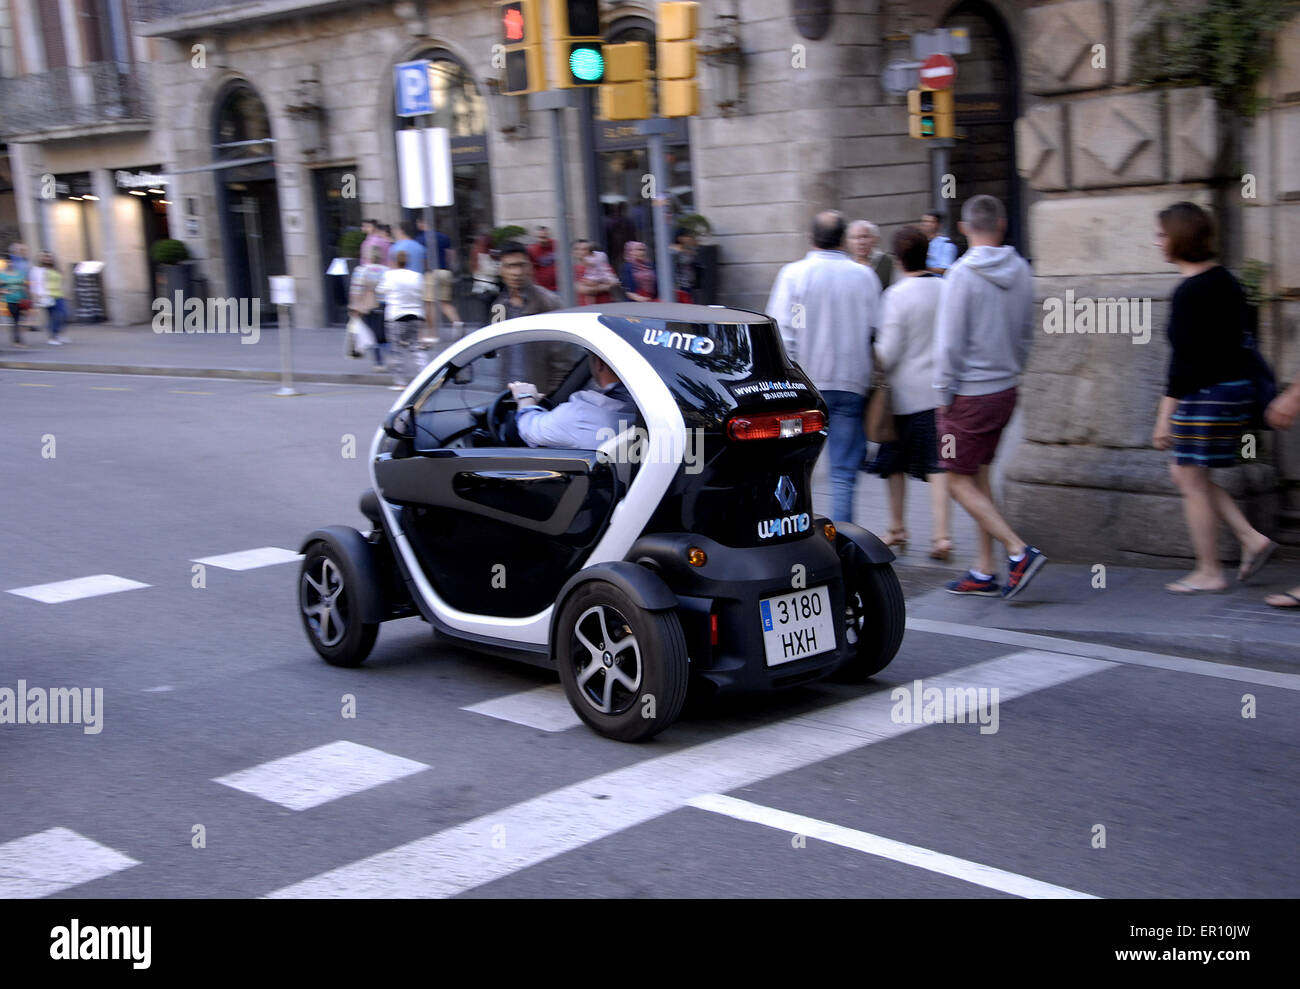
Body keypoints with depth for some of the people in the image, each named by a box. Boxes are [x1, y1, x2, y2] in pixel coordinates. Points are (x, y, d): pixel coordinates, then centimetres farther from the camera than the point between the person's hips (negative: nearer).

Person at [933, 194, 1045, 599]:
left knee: (960, 482, 1)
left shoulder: (962, 274, -16)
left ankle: (1019, 550, -11)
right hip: (1005, 390, 7)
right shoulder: (1021, 271, 4)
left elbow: (949, 343, -15)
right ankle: (983, 572, 17)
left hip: (970, 394, -7)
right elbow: (1026, 334, 12)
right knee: (979, 477, 15)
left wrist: (944, 394, -5)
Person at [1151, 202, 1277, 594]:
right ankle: (1252, 539, 12)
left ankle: (1209, 572, 8)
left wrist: (1165, 415, -16)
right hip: (1235, 386, 10)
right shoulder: (1224, 279, 12)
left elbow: (1183, 359, -20)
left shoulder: (1189, 292, -17)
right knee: (1185, 472, 17)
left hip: (1205, 394, -10)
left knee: (1192, 482, 1)